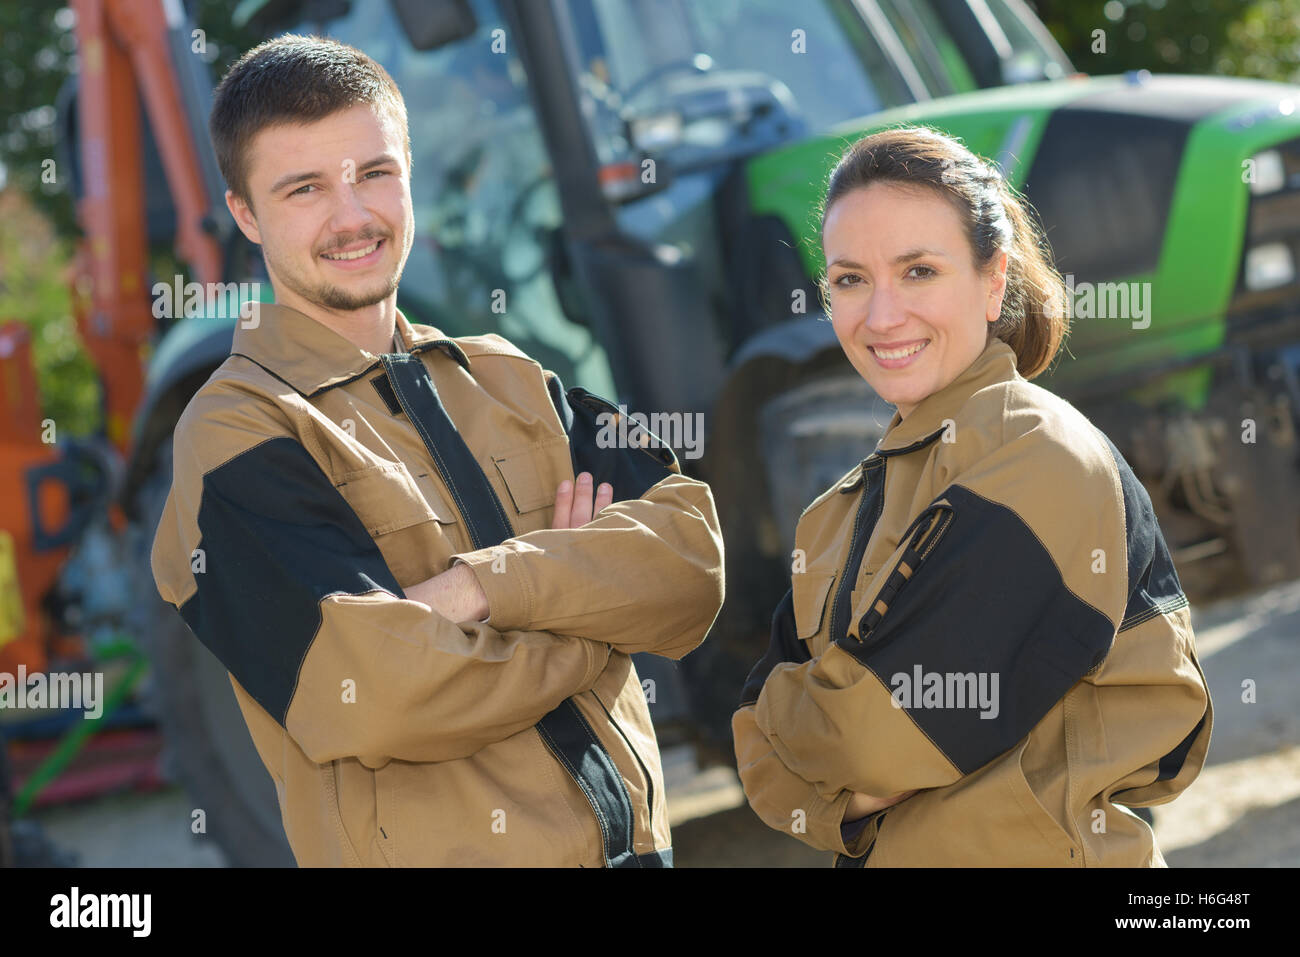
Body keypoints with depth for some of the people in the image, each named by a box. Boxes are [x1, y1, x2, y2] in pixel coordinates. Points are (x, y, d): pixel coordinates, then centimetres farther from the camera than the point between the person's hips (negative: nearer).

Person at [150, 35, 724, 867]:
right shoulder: (239, 438, -10)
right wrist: (591, 604, -10)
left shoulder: (505, 383, 7)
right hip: (443, 847, -5)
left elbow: (692, 560, -6)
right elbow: (374, 692, -23)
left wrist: (485, 587, -21)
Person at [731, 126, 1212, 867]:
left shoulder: (1039, 459, -19)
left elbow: (888, 728, -23)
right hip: (879, 854, 7)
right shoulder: (870, 494, 6)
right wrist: (854, 804, -18)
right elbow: (768, 745, 1)